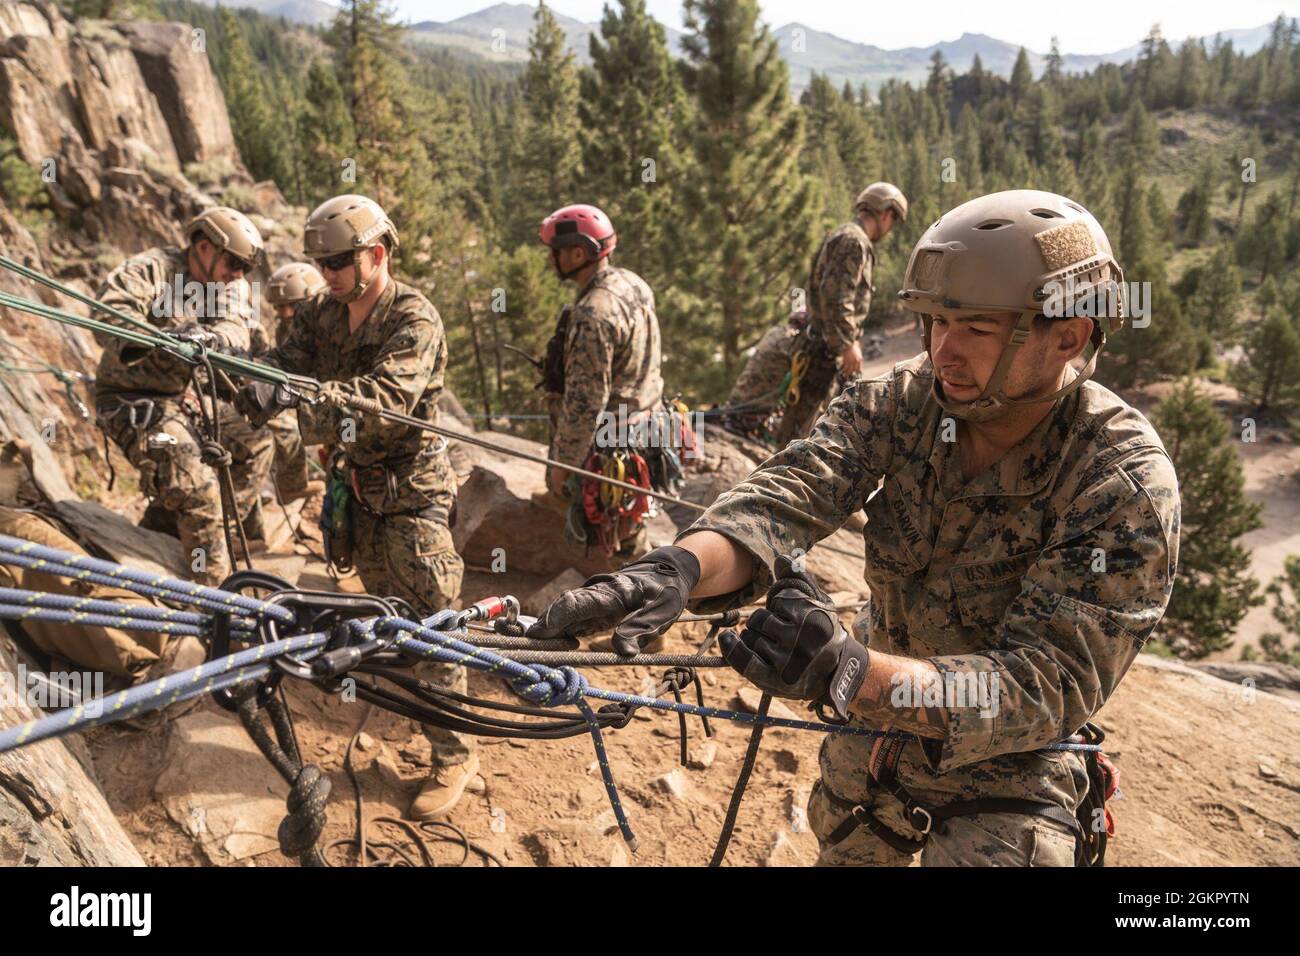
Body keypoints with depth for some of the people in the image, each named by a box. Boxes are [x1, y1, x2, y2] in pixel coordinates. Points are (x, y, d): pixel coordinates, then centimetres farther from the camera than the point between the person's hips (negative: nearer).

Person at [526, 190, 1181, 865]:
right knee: (843, 853, 25)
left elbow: (1047, 687, -35)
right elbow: (789, 492, -31)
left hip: (1004, 765, -4)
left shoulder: (1127, 484, -28)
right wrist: (679, 567, -53)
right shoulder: (903, 400, -17)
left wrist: (848, 671, -53)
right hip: (874, 719, 4)